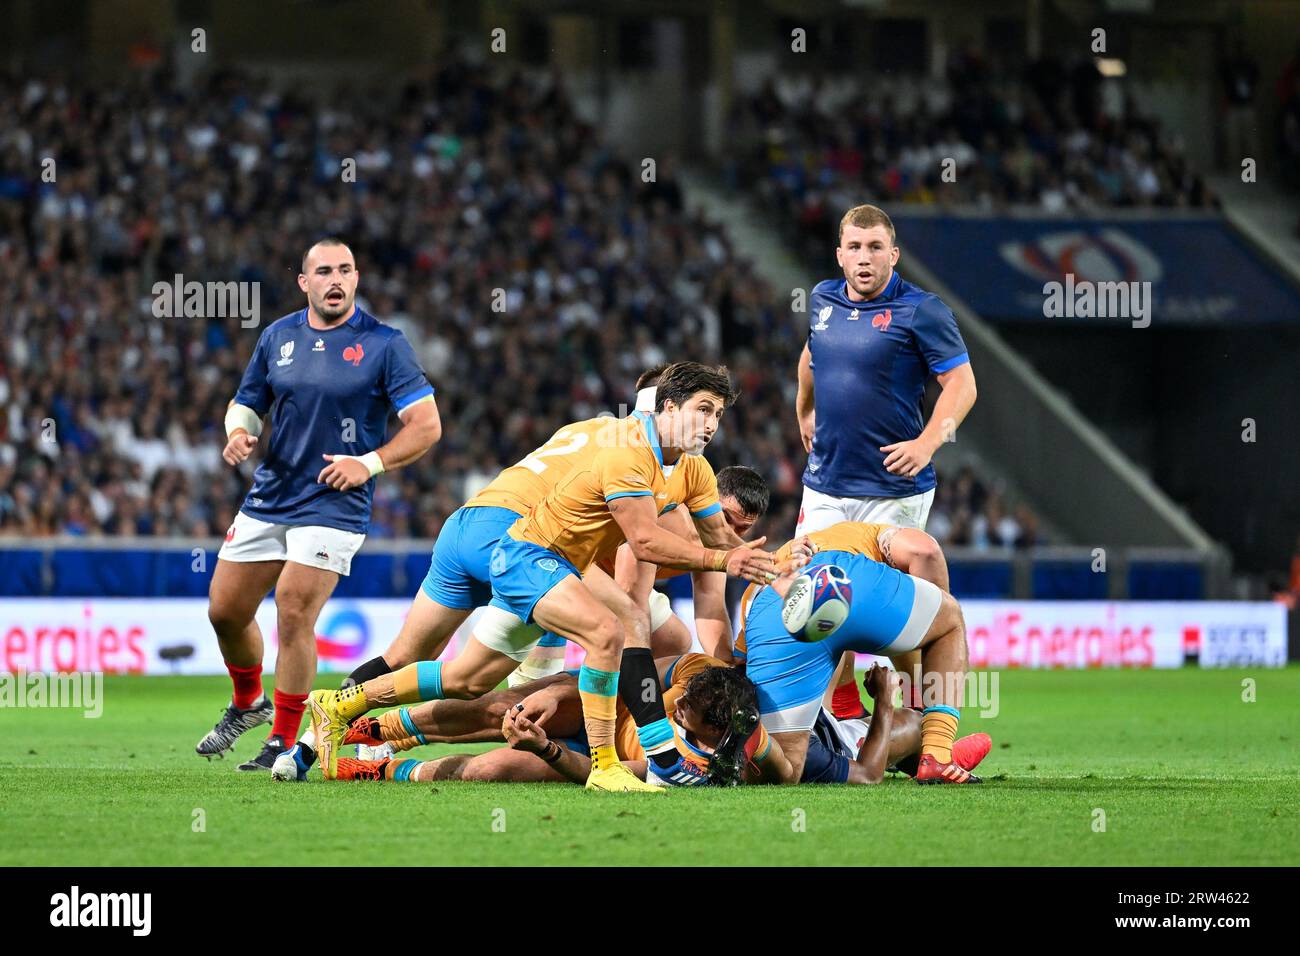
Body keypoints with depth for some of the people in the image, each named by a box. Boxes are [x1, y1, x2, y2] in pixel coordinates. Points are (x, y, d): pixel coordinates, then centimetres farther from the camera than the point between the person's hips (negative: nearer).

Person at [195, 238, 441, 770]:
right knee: (225, 610, 7)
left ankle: (284, 743, -3)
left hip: (334, 504, -5)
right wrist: (239, 435, -6)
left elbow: (426, 425, -6)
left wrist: (371, 462, -18)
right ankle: (248, 704, 36)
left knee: (294, 614, -15)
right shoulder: (278, 337, 8)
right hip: (267, 500, 5)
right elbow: (246, 403, 17)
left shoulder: (383, 343, -5)